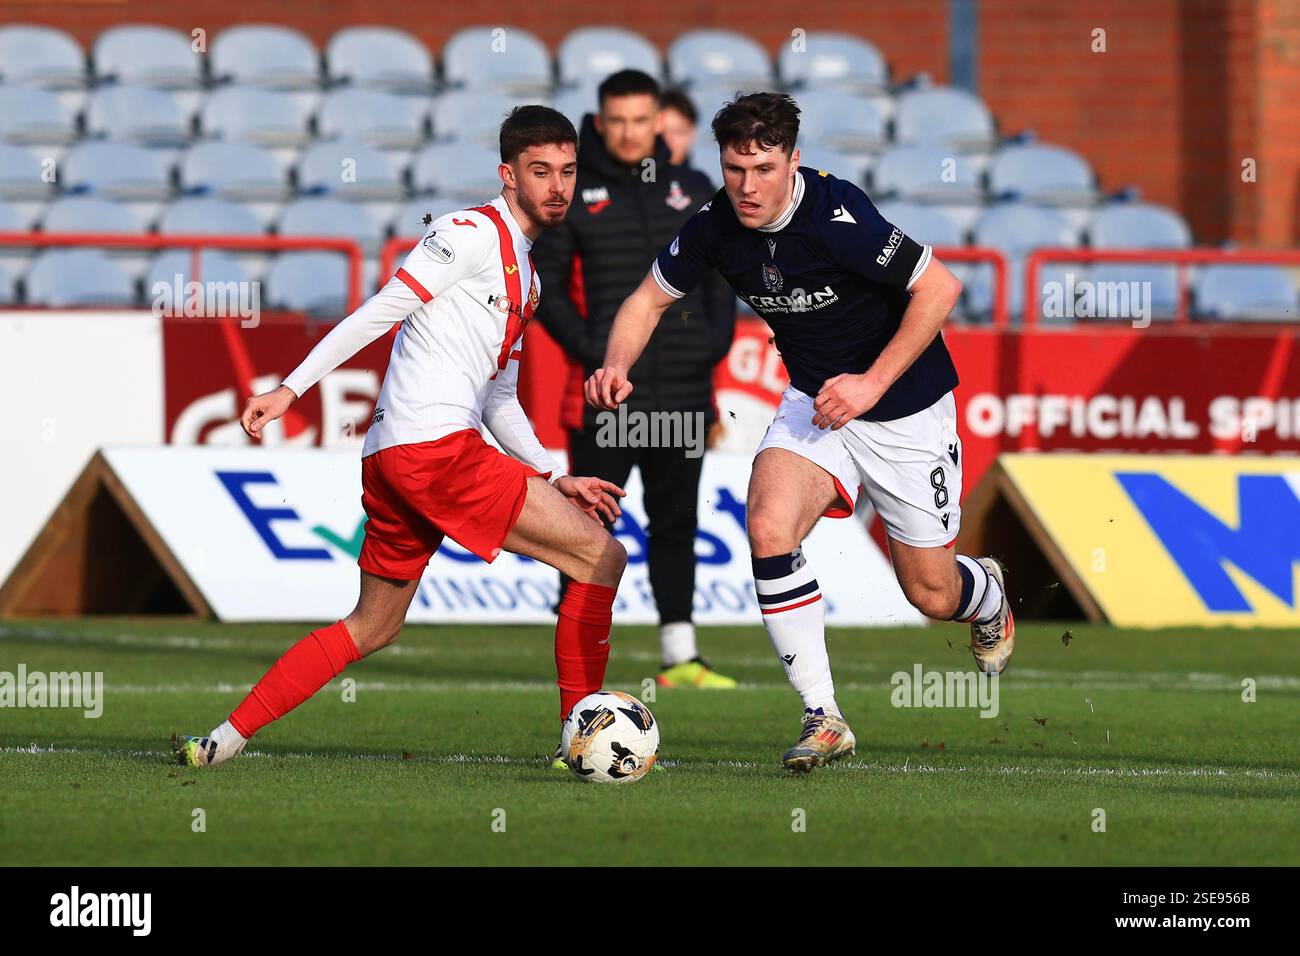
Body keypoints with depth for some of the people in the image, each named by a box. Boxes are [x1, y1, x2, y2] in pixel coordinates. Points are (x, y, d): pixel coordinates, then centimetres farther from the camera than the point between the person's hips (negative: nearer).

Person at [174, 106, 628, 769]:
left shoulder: (527, 278, 26)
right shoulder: (474, 231, -3)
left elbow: (500, 404, 29)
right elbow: (384, 309, -9)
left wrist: (554, 479, 19)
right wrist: (293, 387, -14)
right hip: (435, 446, -10)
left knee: (373, 627, 18)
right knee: (601, 557, -7)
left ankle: (223, 740, 16)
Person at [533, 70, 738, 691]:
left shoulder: (693, 192, 11)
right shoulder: (571, 195, 0)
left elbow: (721, 272, 15)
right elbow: (545, 280, -2)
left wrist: (717, 336, 0)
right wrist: (584, 345, -13)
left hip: (682, 393, 4)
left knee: (676, 524, 10)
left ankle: (680, 655, 16)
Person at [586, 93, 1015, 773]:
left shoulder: (836, 214, -29)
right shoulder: (714, 226, -11)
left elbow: (938, 288, -24)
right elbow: (649, 300, 3)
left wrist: (873, 382, -26)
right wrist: (617, 366, -16)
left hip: (906, 410, -4)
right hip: (814, 401, 4)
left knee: (931, 595, 4)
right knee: (769, 527, -23)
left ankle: (986, 597, 45)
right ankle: (823, 717, -13)